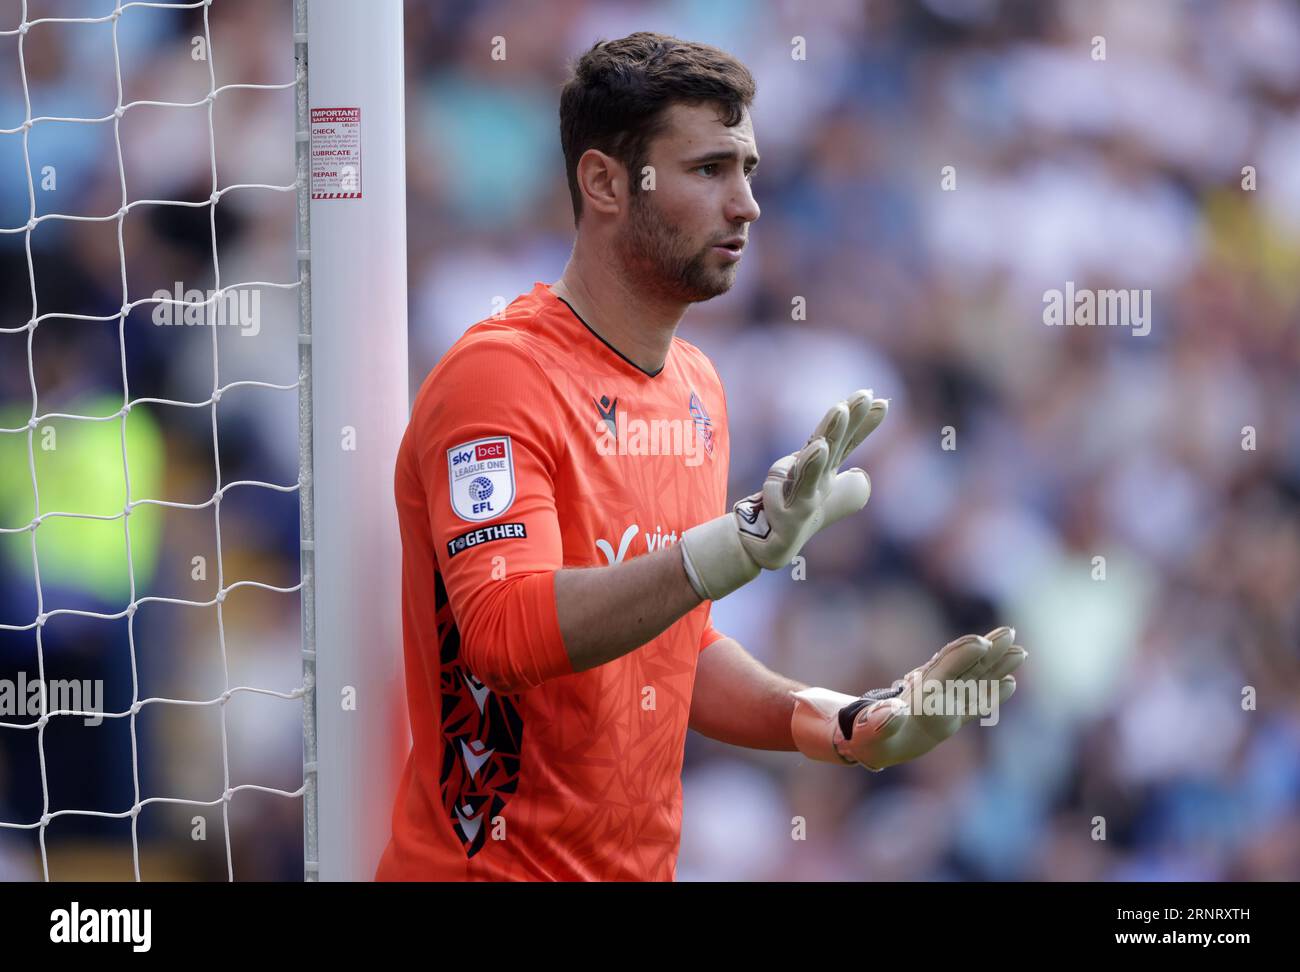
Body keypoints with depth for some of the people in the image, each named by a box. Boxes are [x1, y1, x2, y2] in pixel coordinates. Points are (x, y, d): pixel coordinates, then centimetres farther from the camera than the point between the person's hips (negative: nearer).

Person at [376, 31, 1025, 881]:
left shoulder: (697, 388, 9)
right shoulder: (499, 378, -15)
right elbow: (506, 629, -29)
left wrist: (847, 728, 2)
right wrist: (742, 543, -36)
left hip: (641, 861, 8)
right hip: (494, 867, -8)